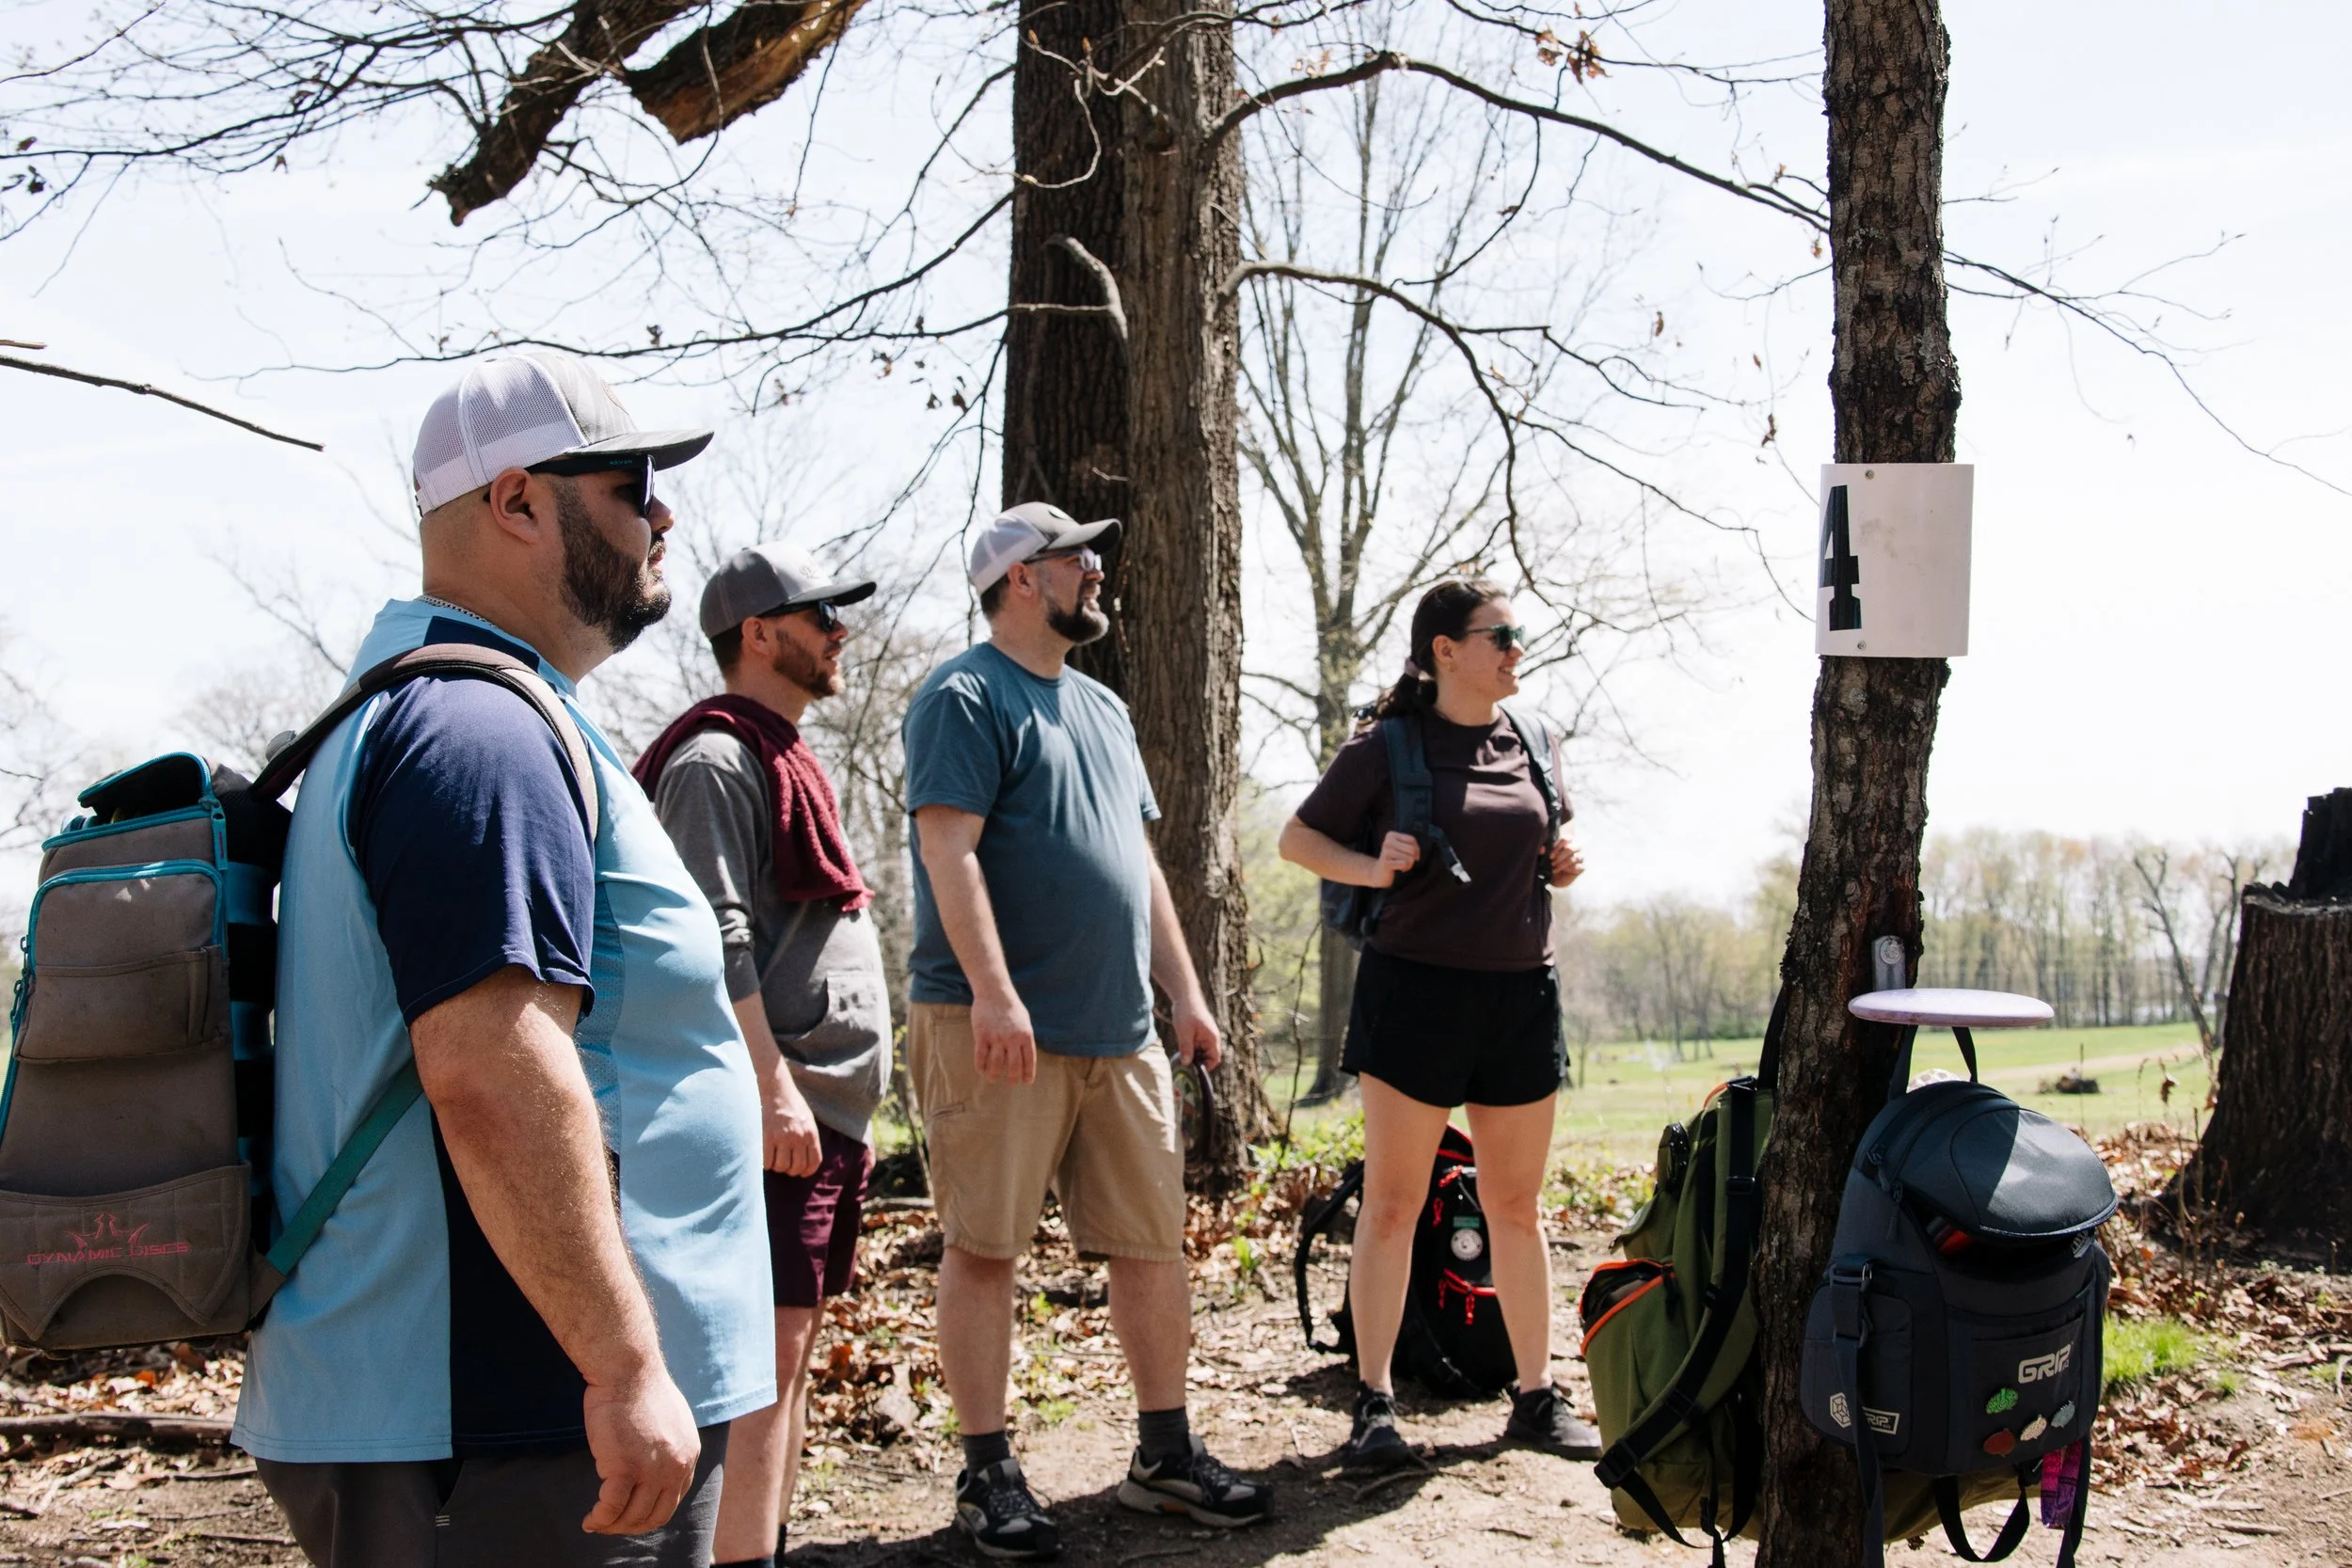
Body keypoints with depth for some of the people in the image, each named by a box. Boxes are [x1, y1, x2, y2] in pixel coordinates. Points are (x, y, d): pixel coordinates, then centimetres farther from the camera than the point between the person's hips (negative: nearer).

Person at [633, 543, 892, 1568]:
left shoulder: (786, 758, 21)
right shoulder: (715, 762, -9)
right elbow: (715, 944, -19)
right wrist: (774, 1086, -23)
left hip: (832, 1107, 10)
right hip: (779, 1112, -10)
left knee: (796, 1343, 13)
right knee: (767, 1352, -10)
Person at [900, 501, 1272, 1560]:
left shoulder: (1101, 707, 21)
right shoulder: (967, 697, -5)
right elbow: (948, 849, -15)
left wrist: (1185, 990, 18)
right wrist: (994, 991, -24)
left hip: (1119, 1031, 8)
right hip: (1000, 1028, -8)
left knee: (1153, 1242, 9)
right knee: (984, 1247, -1)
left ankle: (1166, 1454, 20)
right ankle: (988, 1474, 9)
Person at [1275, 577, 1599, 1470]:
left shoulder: (1530, 745, 10)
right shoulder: (1387, 749, -4)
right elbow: (1296, 839, 2)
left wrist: (1563, 866, 3)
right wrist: (1372, 868, -15)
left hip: (1521, 993, 5)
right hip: (1417, 987, -4)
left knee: (1516, 1205, 11)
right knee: (1391, 1202, 0)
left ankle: (1536, 1396, 20)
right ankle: (1374, 1400, 9)